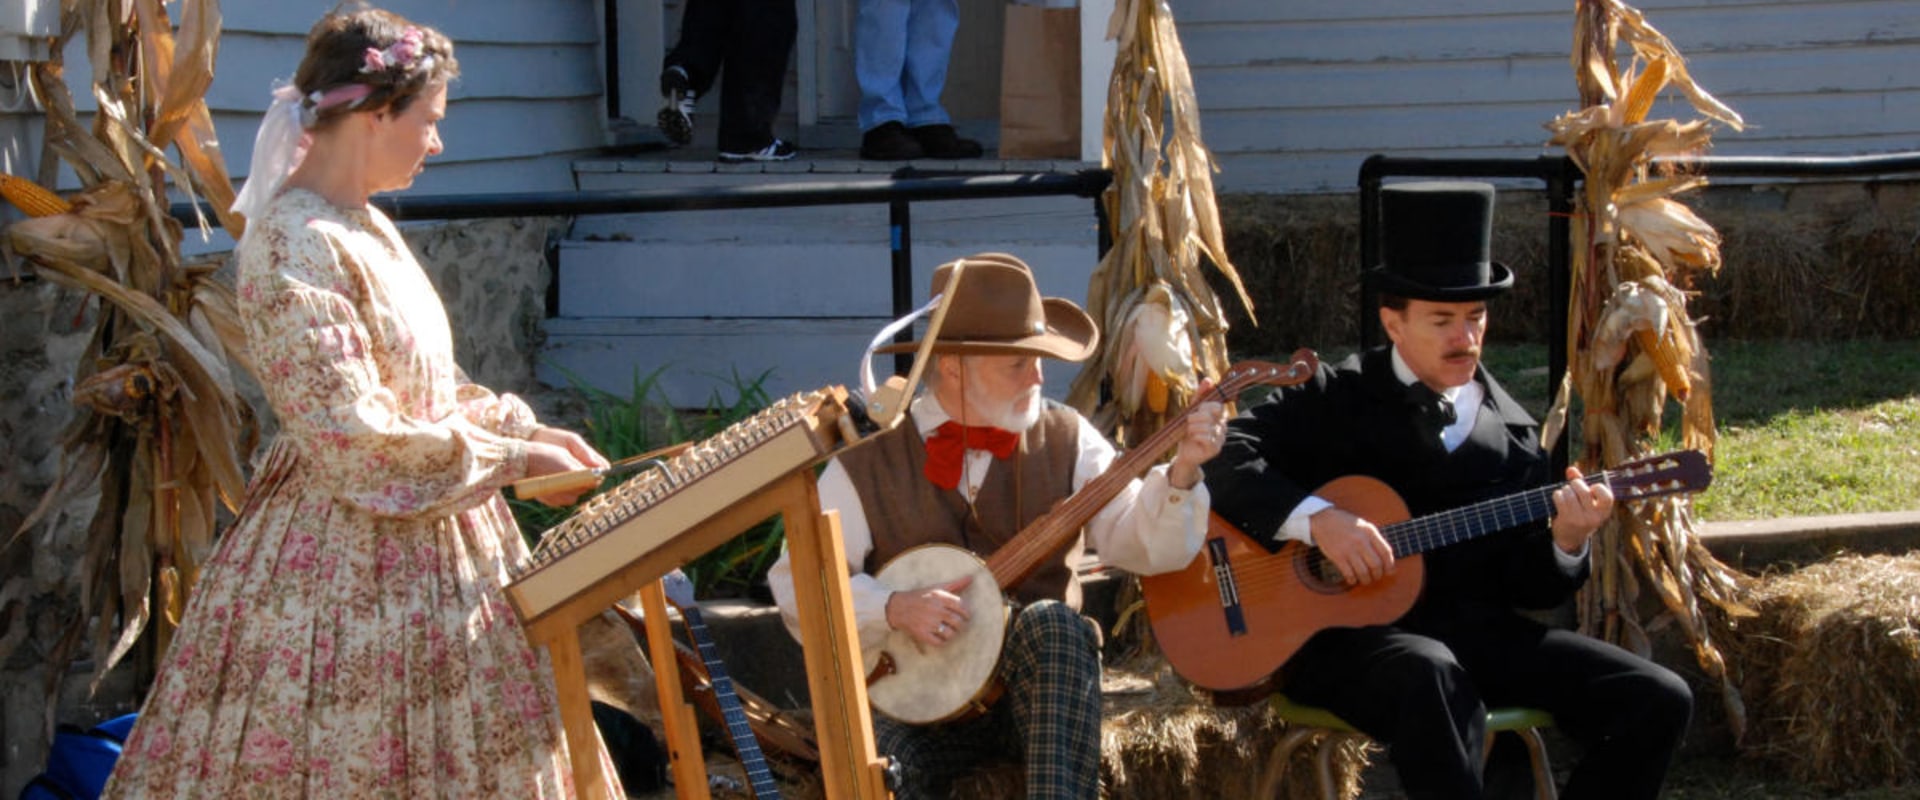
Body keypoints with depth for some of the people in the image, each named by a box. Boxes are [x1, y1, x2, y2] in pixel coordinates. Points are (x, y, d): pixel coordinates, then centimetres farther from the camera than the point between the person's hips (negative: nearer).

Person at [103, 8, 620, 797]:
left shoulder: (363, 226, 10)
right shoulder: (294, 246, -20)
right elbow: (352, 437, -23)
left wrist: (528, 429, 7)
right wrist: (512, 458, -16)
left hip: (420, 552, 10)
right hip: (347, 564, -10)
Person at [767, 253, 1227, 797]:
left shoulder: (1064, 441, 2)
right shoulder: (867, 467, -2)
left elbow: (1145, 545, -8)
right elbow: (796, 584, -3)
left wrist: (1180, 474, -26)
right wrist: (893, 609, -17)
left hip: (1041, 689, 2)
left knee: (1052, 623, -33)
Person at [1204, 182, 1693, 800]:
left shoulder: (1514, 436, 12)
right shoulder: (1335, 400, 2)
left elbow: (1530, 588, 13)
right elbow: (1220, 455, -9)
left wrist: (1565, 542, -10)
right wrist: (1317, 518, -22)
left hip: (1472, 631, 5)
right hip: (1342, 631, -5)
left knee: (1657, 700, -10)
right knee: (1430, 675, -42)